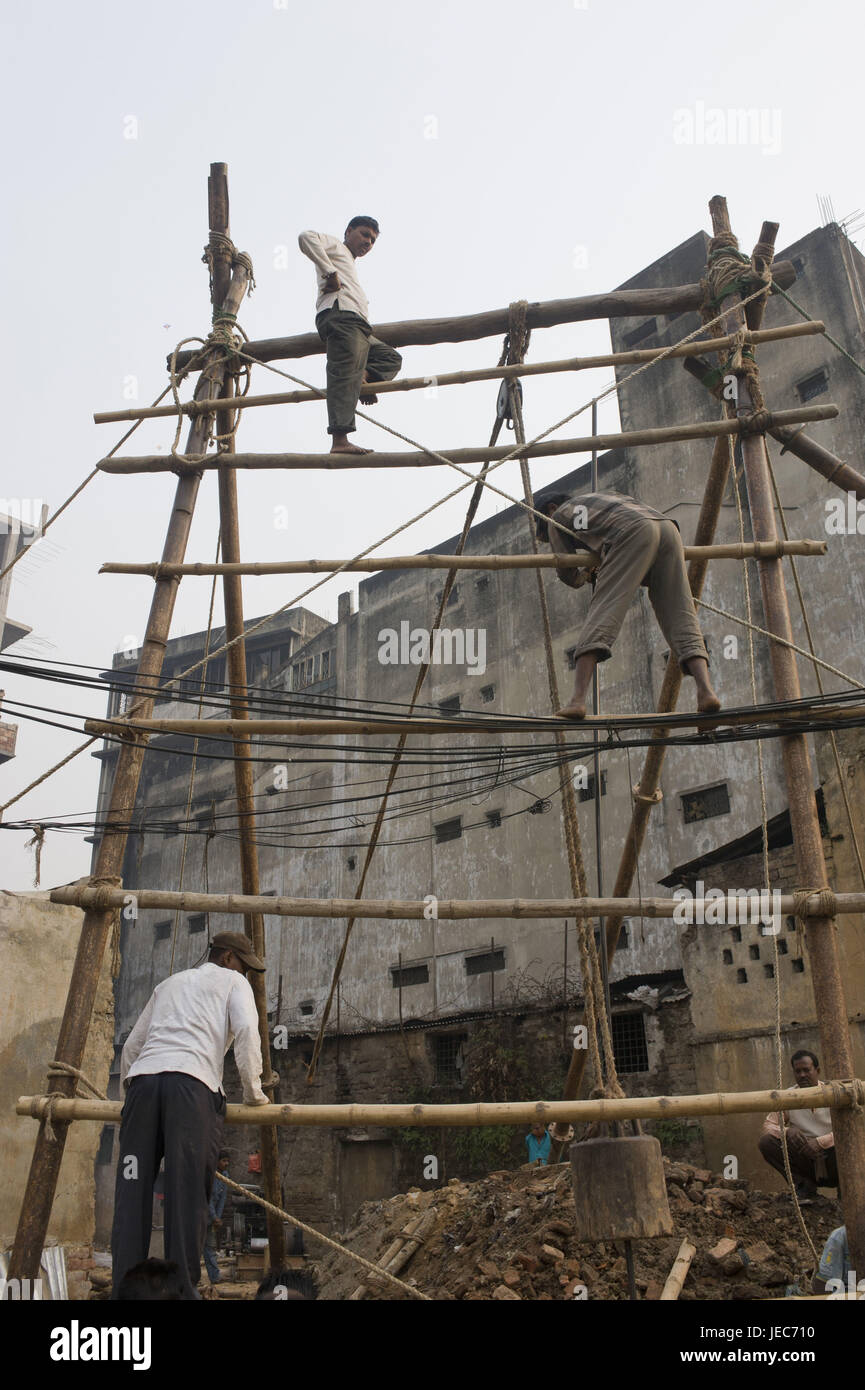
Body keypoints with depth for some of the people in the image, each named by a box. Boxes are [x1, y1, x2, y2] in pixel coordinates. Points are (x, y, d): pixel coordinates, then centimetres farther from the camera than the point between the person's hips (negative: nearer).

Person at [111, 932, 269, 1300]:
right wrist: (253, 1091, 9)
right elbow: (246, 1030, 1)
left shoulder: (169, 983, 34)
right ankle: (182, 1287, -10)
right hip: (193, 1083, -5)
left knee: (133, 1191, 1)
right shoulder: (232, 981, 19)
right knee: (187, 1191, -6)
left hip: (143, 1079, 5)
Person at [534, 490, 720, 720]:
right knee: (680, 618, 1)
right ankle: (705, 690, -19)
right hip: (667, 527, 6)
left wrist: (587, 574, 47)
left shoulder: (558, 516, 26)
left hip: (634, 532, -6)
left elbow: (568, 576, 23)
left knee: (603, 612, -12)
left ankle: (578, 699, -24)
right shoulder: (605, 496, 45)